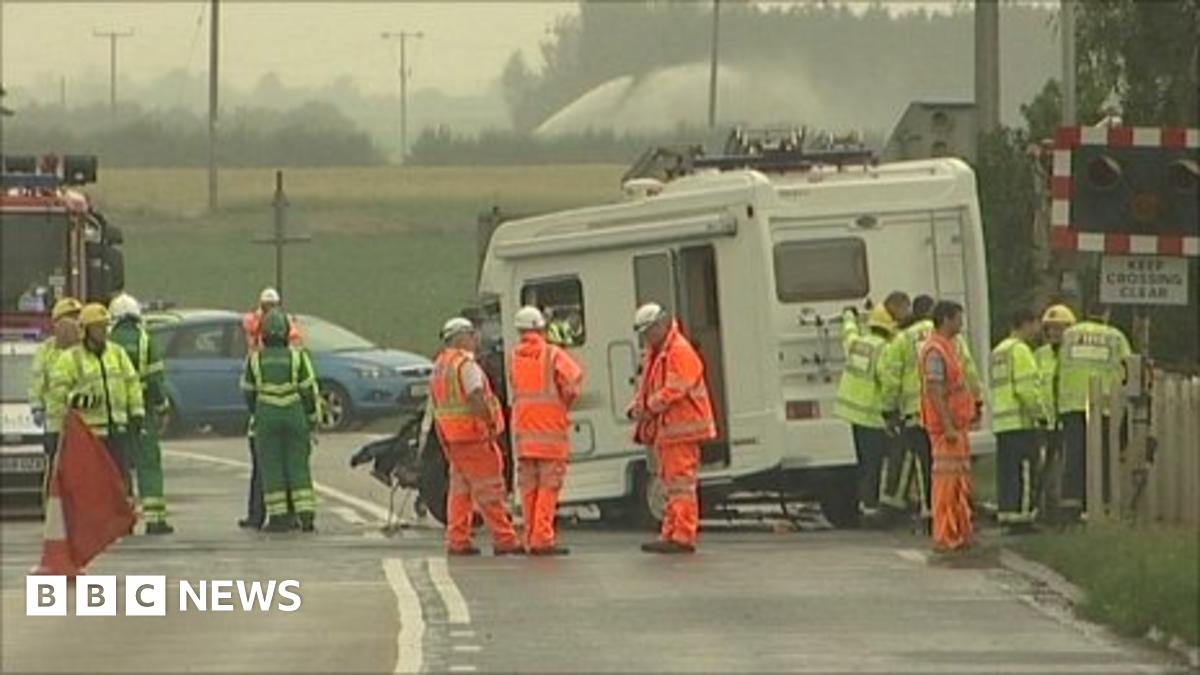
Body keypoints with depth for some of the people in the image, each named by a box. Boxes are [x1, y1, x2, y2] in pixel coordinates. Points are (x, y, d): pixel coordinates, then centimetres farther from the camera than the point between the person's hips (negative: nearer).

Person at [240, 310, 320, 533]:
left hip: (266, 419, 0)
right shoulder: (298, 357, -3)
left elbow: (249, 393, 8)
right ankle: (306, 516, -2)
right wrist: (312, 421, 7)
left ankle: (278, 516, 0)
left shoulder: (254, 360, 0)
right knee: (298, 466, 4)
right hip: (295, 415, 0)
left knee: (271, 467, 3)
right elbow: (309, 391, -2)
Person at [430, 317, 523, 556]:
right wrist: (491, 422, -15)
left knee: (460, 489, 12)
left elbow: (435, 403, 19)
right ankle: (504, 539, -6)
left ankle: (457, 541, 10)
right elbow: (476, 398, -23)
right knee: (489, 489, -6)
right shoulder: (466, 364, -13)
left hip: (450, 437, 9)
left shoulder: (439, 366, 16)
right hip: (472, 433, -9)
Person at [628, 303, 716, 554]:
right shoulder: (654, 354, 20)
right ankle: (670, 534, 17)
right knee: (670, 485, 13)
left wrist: (649, 406, -16)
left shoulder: (680, 352, -12)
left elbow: (674, 390, -21)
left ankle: (682, 537, -12)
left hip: (680, 428, -10)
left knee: (680, 483, -11)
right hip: (664, 430, 10)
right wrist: (637, 407, 5)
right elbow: (648, 388, 24)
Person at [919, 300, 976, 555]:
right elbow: (934, 391, -22)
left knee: (961, 483, 14)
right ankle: (944, 537, -7)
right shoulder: (935, 351, -16)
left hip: (956, 425, 10)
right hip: (945, 427, -10)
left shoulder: (949, 347, 17)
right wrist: (948, 426, -25)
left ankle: (961, 533, 20)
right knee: (946, 479, -8)